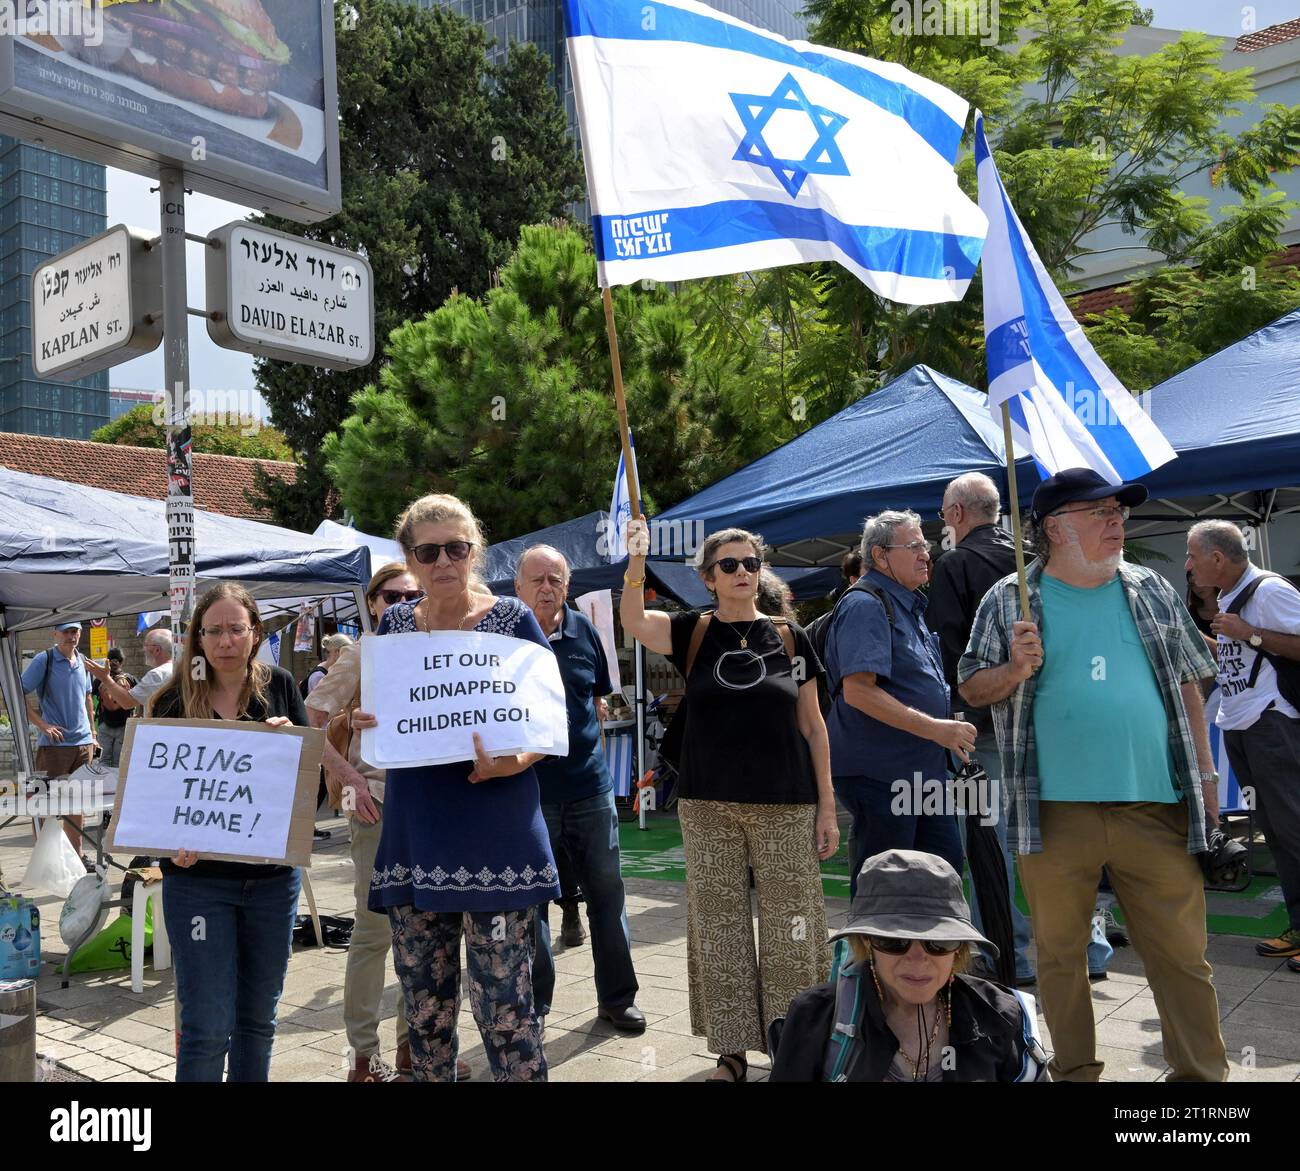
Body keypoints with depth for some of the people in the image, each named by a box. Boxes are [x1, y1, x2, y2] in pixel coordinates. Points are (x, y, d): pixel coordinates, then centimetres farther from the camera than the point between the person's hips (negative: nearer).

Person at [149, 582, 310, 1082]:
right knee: (208, 1028, -1)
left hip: (273, 876, 2)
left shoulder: (278, 686, 1)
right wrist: (172, 843, -22)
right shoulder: (174, 701, -4)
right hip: (199, 877, -2)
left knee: (258, 1019, 15)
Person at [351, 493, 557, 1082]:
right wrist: (364, 722, -4)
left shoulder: (512, 619, -2)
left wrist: (512, 762, -22)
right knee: (424, 1008, 12)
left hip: (494, 837, -4)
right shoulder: (395, 622, 10)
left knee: (505, 1007, -3)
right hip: (414, 840, 4)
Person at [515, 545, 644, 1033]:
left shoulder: (584, 632, 4)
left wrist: (587, 745, 10)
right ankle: (533, 1005, 23)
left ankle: (617, 997, 26)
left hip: (590, 787, 3)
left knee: (607, 892, 11)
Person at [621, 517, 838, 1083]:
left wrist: (827, 805, 2)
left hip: (785, 807, 0)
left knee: (788, 930, 3)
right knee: (718, 927, 6)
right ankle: (731, 1048, 20)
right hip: (708, 807, 1)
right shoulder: (694, 634, 4)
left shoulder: (789, 638, 4)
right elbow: (633, 620, -15)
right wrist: (636, 562, -30)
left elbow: (811, 725, 5)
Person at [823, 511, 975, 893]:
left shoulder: (909, 604, 17)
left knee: (946, 862, 16)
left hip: (924, 771, 10)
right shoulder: (864, 606, -16)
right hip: (879, 774, -10)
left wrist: (949, 730, 15)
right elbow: (858, 691, -26)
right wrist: (936, 729, -26)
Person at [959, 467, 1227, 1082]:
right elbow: (971, 688, 6)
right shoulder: (1009, 601, 3)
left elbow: (1188, 684, 16)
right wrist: (1016, 669, -14)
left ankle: (1202, 1074, 21)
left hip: (1157, 807, 2)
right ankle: (1075, 1072, 26)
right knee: (1060, 952, 9)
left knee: (1182, 951, 5)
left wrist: (1204, 773, 11)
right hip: (1054, 811, -1)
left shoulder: (1152, 590, 11)